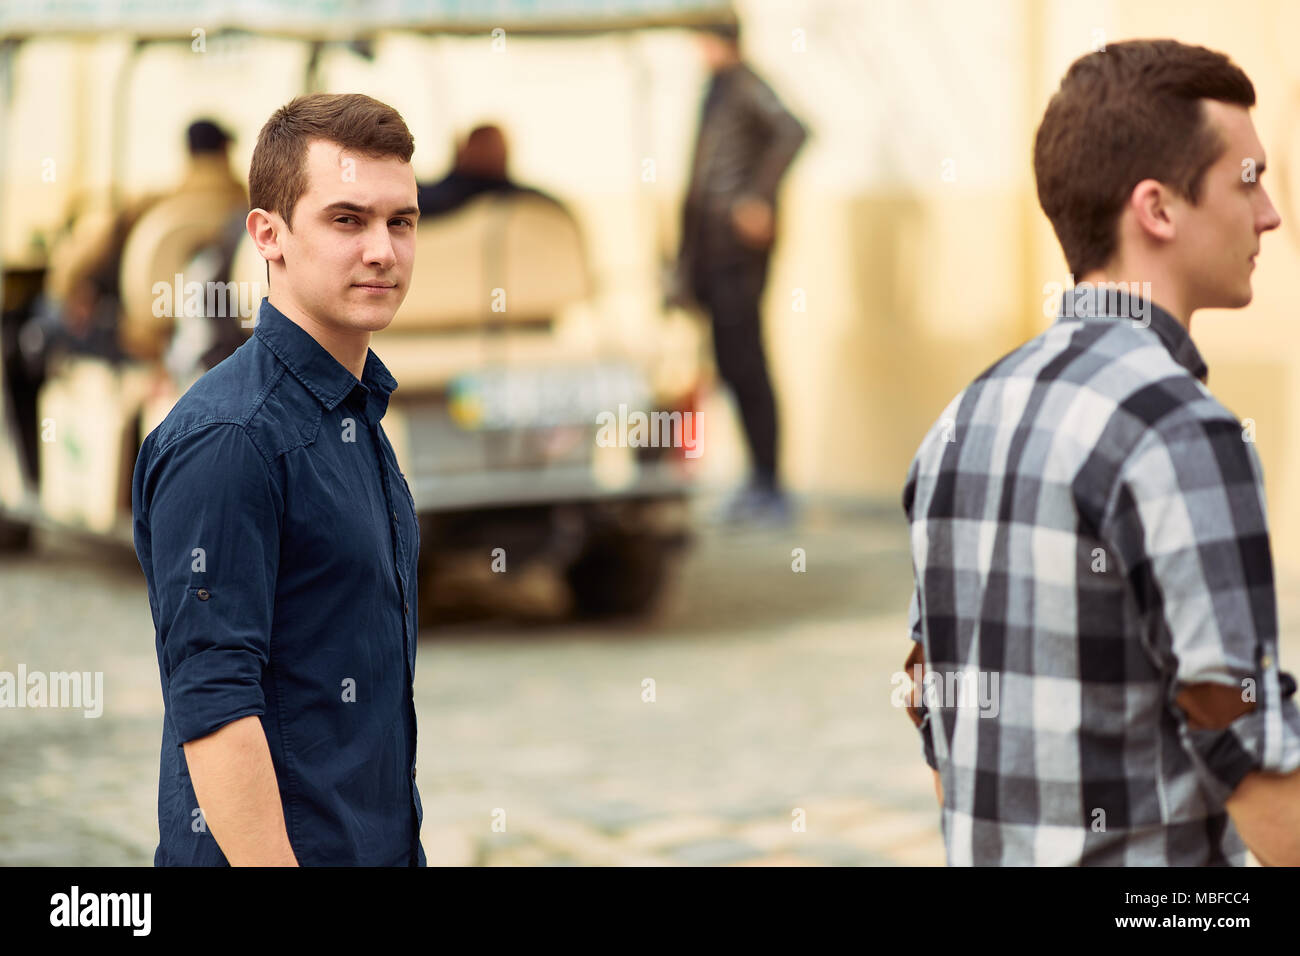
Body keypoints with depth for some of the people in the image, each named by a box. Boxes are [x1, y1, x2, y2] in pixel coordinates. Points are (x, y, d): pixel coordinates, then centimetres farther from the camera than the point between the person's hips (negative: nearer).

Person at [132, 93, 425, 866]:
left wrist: (398, 839, 16)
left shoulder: (360, 413, 10)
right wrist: (275, 860, -26)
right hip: (274, 849, -9)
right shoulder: (227, 436, -19)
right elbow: (212, 704, -23)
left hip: (383, 844, 9)